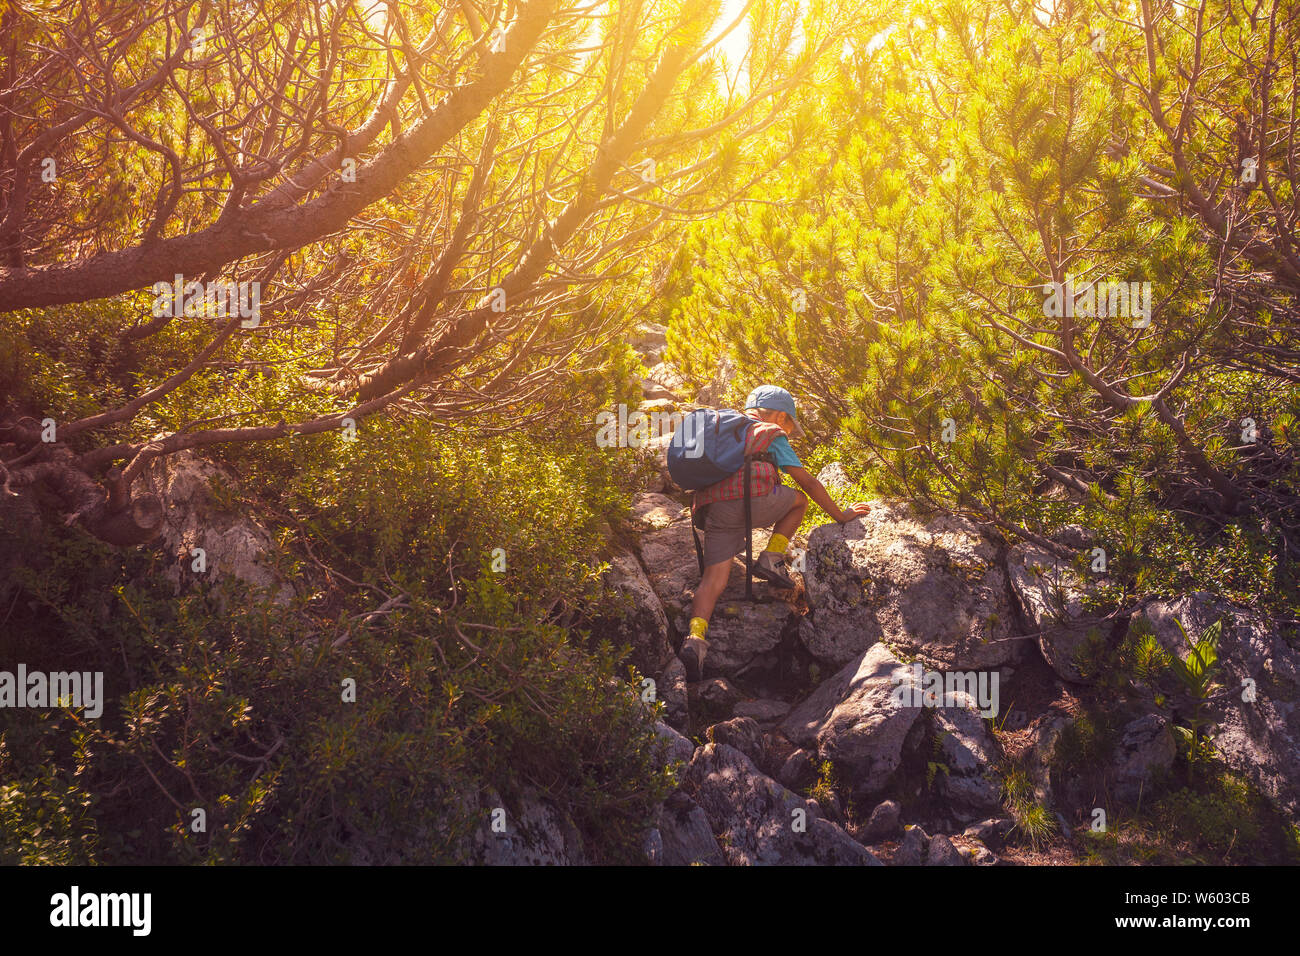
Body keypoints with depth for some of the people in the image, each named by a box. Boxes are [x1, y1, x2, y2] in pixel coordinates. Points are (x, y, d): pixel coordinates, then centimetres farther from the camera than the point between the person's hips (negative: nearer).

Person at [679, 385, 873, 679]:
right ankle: (772, 559, 8)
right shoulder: (771, 434, 19)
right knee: (799, 499, 23)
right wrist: (840, 515, 26)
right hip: (752, 500, -5)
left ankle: (696, 637, -24)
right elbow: (808, 482, 17)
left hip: (713, 509, 5)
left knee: (713, 578, -1)